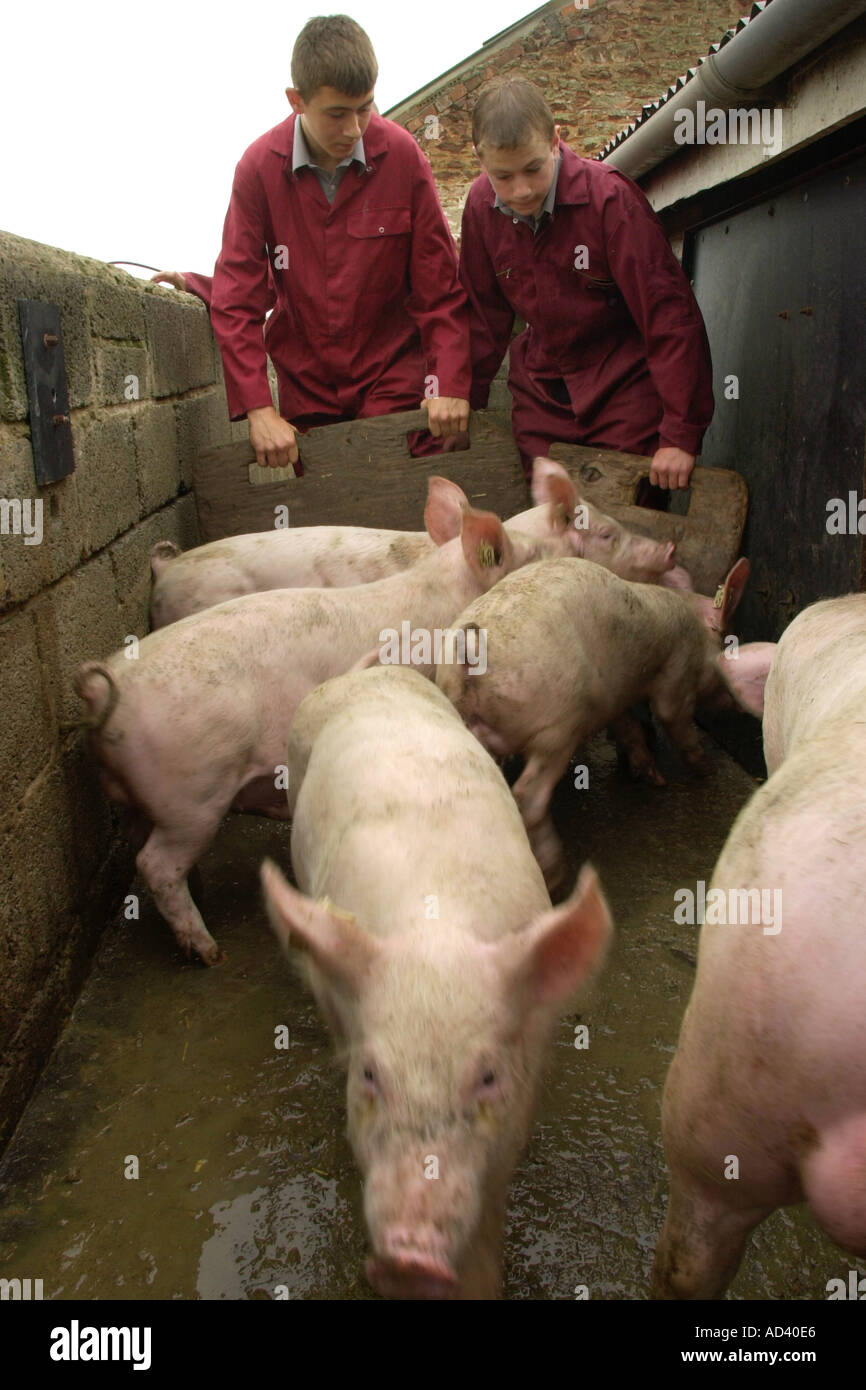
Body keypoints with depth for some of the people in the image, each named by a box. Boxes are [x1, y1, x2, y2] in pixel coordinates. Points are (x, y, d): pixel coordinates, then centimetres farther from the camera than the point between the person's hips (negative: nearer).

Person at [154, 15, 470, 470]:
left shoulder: (402, 155, -8)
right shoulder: (260, 166, -7)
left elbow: (440, 285, -4)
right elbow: (237, 299, -6)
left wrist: (450, 385, -14)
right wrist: (257, 408, -15)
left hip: (393, 378, -1)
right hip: (304, 383, 1)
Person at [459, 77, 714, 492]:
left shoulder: (609, 196, -19)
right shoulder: (481, 206, -5)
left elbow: (669, 312, -20)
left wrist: (680, 433, -23)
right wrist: (467, 404, 10)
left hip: (623, 391, -4)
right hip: (540, 392, 4)